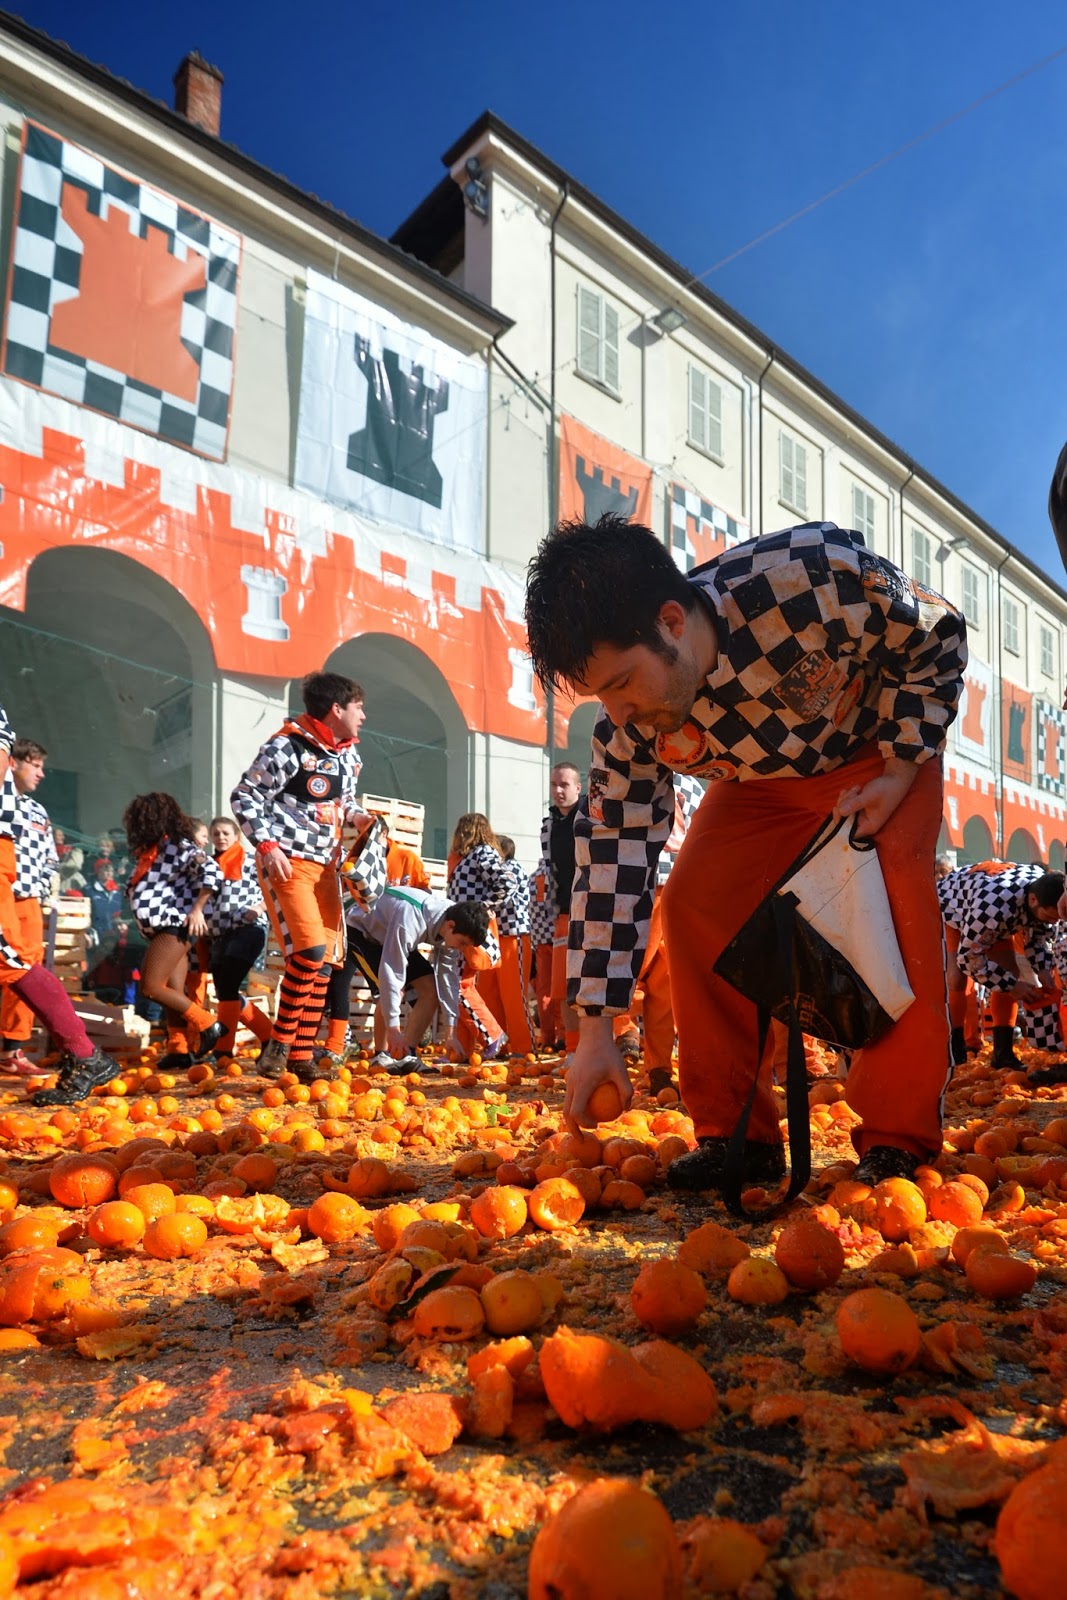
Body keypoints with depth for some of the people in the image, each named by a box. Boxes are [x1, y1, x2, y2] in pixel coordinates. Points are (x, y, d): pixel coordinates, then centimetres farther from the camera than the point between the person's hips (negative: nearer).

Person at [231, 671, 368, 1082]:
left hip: (325, 865, 8)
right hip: (286, 862, -8)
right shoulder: (287, 747, -13)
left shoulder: (348, 754, 10)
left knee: (327, 959, 5)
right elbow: (244, 798, -10)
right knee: (310, 950, -20)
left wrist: (358, 817, 1)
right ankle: (279, 1041, -3)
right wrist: (268, 845, -19)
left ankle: (302, 1054, 14)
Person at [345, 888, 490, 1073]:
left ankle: (406, 1055, -5)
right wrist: (393, 1028, -37)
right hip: (361, 931, -7)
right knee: (394, 989, -27)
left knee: (430, 987, -7)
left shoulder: (452, 929, -19)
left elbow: (448, 974, -13)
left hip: (396, 935, 7)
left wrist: (450, 1025, -15)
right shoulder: (410, 920, -41)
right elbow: (391, 973, -40)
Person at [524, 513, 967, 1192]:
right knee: (693, 904, -13)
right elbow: (611, 863, -20)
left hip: (881, 754, -3)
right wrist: (596, 1031, -21)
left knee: (896, 902, -24)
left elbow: (940, 636, -19)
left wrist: (900, 768, -24)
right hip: (761, 783, 3)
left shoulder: (821, 573, -39)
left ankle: (899, 1138, -11)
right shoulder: (630, 729, -27)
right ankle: (736, 1135, -2)